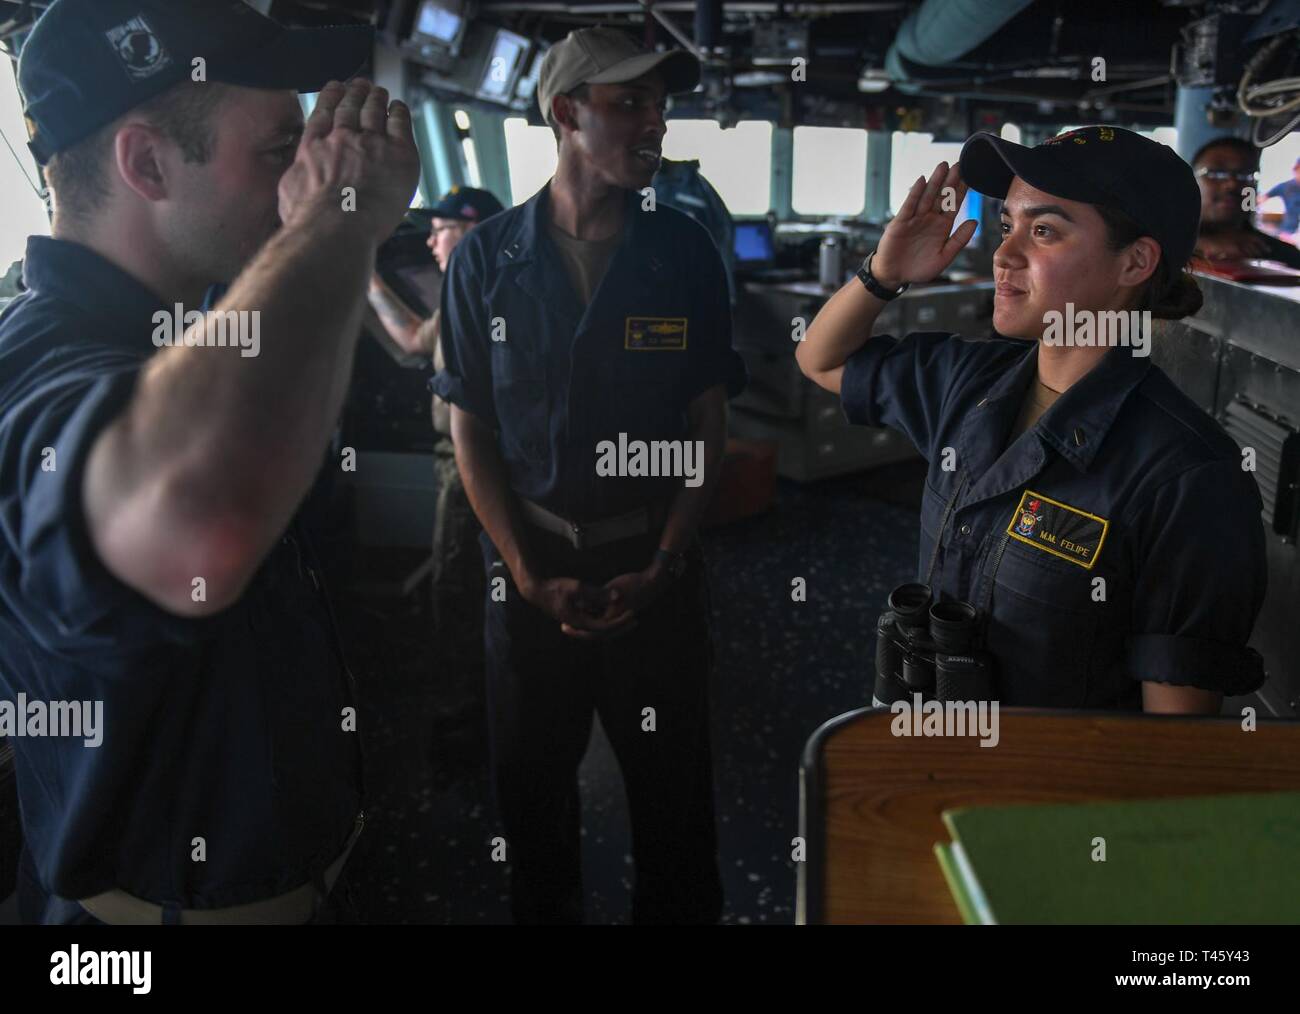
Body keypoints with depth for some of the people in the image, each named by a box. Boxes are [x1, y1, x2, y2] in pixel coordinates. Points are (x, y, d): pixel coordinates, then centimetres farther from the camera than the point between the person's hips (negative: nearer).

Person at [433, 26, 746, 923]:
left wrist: (663, 568, -8)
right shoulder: (486, 261, -1)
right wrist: (527, 575, -8)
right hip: (532, 565, 0)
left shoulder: (686, 254, 0)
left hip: (655, 564, 0)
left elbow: (709, 421, 1)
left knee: (673, 783, 10)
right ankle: (544, 909, 38)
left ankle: (678, 909, 33)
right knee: (533, 782, 15)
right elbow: (471, 428, 0)